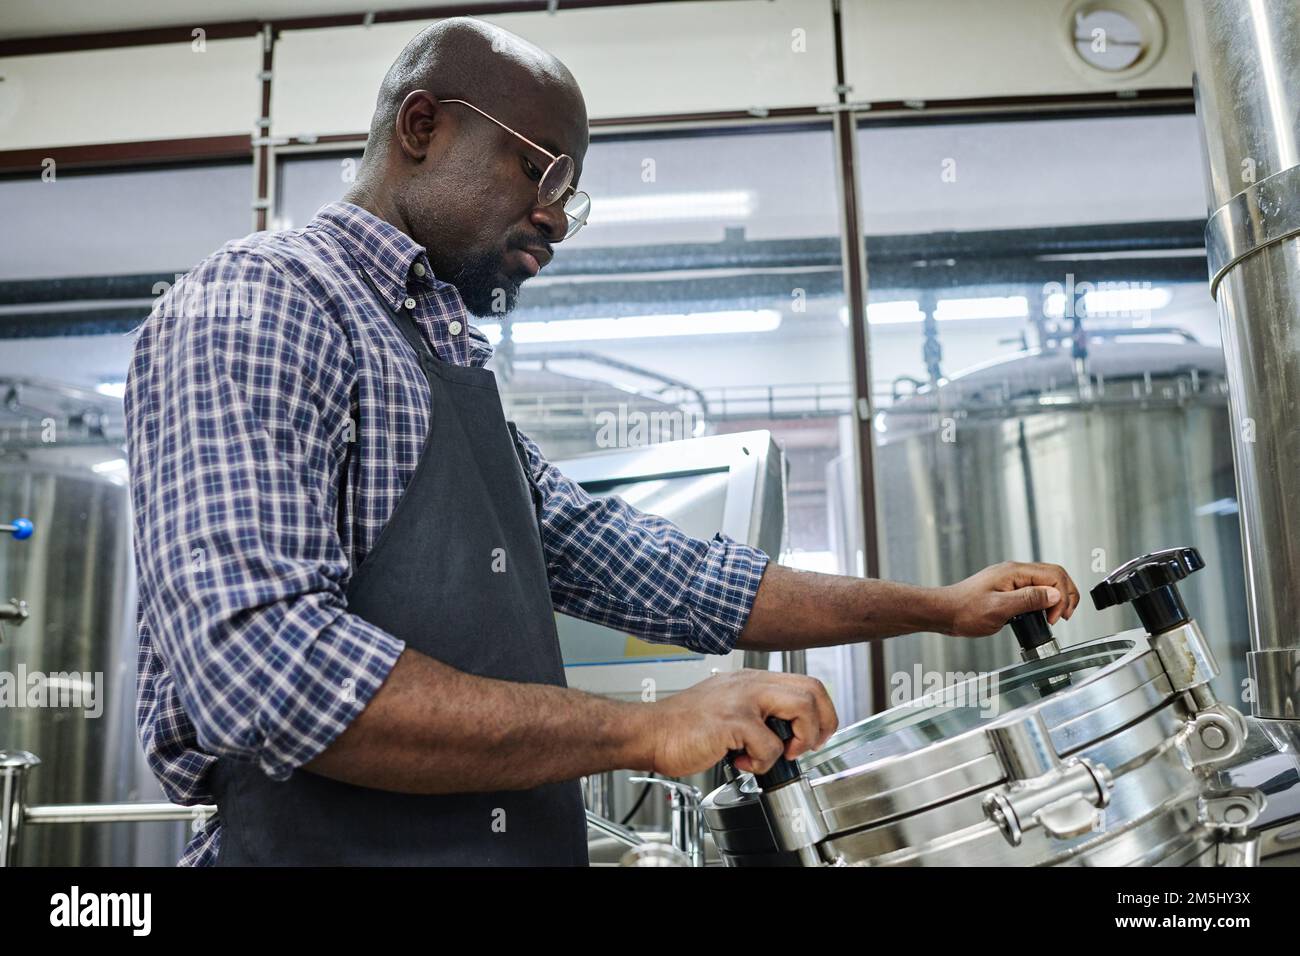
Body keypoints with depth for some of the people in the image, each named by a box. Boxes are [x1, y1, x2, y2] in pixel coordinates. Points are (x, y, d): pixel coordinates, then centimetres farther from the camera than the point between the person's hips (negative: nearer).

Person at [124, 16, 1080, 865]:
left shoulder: (455, 368, 15)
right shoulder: (259, 304, -12)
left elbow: (645, 571, 12)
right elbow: (260, 665, -25)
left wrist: (940, 608, 10)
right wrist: (645, 730, -23)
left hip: (509, 840, 8)